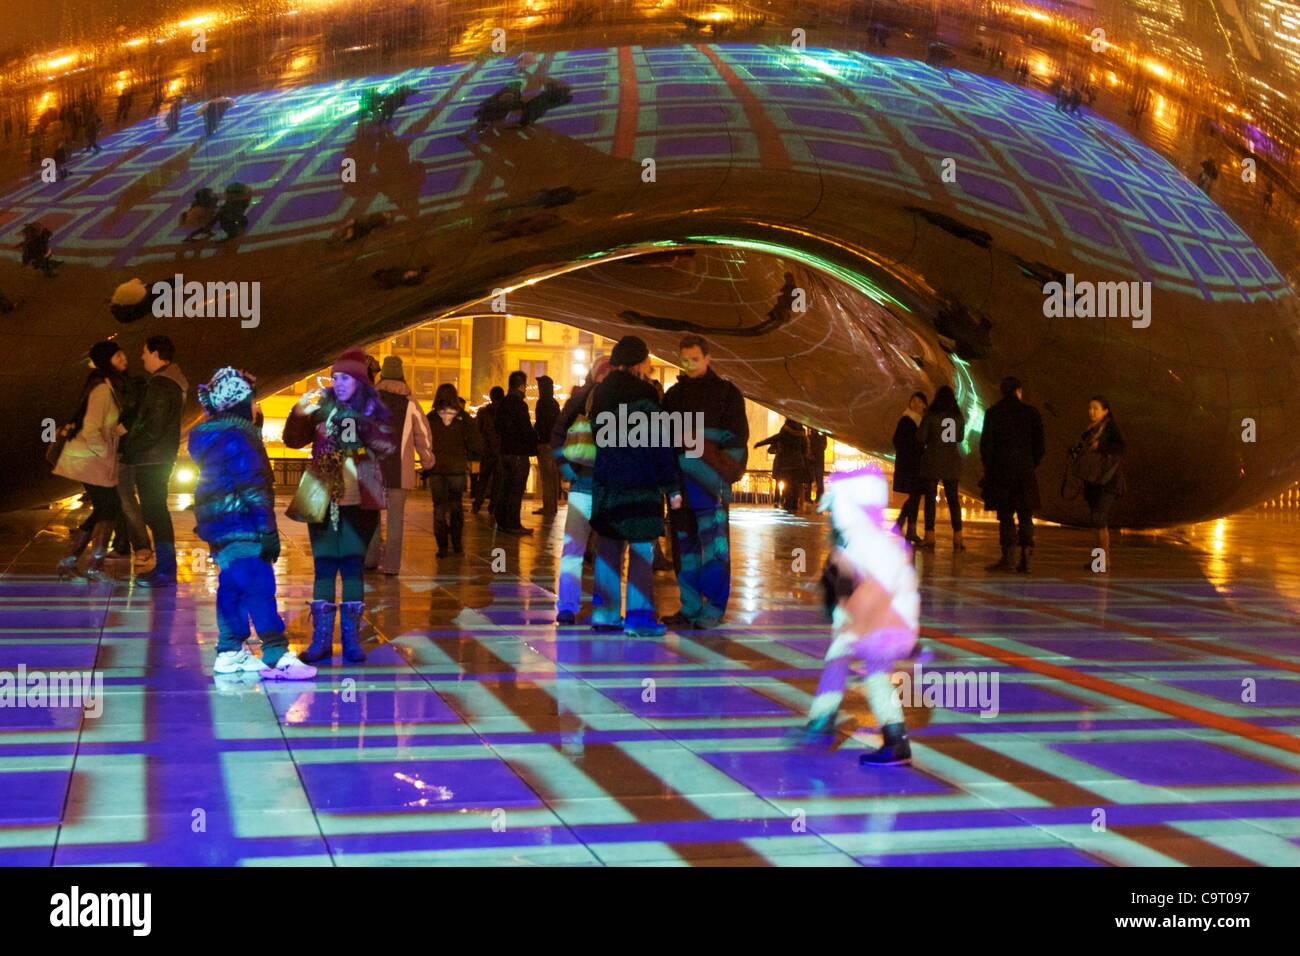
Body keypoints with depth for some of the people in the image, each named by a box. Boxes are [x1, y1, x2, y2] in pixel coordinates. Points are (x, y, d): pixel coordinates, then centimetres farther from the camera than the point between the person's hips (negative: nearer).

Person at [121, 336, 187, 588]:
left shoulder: (160, 385, -17)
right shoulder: (173, 382, 15)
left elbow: (154, 427, -22)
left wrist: (129, 448, -13)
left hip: (151, 460, -10)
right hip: (160, 458, 10)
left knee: (154, 513, -7)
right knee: (156, 513, 14)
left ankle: (165, 571, -6)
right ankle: (165, 568, 19)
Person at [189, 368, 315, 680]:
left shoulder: (207, 435, 14)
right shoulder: (237, 436, -16)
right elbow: (253, 485, -20)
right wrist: (267, 530, -20)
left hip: (216, 522, 10)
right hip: (241, 525, -10)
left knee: (232, 586, 15)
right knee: (259, 588, -10)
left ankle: (230, 653, 20)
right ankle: (276, 657, -12)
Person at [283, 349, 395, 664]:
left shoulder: (371, 410, 2)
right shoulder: (322, 406, 7)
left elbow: (388, 445, -12)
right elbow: (293, 441, 3)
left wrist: (363, 428, -25)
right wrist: (299, 414, -14)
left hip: (357, 498, -2)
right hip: (322, 497, 2)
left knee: (352, 565, -1)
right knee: (324, 566, 2)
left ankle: (351, 638, 5)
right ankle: (321, 638, 6)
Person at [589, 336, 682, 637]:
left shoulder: (602, 394, 11)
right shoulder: (642, 395, -11)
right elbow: (658, 445, -13)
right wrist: (672, 487, -10)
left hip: (606, 479, 7)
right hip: (639, 483, -7)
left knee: (609, 544, 11)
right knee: (640, 547, -3)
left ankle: (605, 612, 13)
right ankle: (638, 616, -5)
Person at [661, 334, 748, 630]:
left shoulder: (726, 392, 3)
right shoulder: (673, 394, 17)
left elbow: (738, 437, 0)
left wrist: (727, 471, -11)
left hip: (710, 481, -5)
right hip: (680, 480, 5)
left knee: (713, 545, -7)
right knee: (685, 546, 6)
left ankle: (712, 609, -6)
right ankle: (689, 608, 11)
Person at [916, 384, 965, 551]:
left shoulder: (930, 415, -8)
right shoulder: (959, 416, 3)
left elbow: (921, 437, -9)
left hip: (932, 461, -3)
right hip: (952, 462, 3)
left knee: (930, 498, 2)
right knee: (953, 499, 8)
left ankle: (930, 537, -3)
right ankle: (957, 537, 3)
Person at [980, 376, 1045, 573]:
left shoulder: (992, 413, -2)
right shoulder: (1031, 413, 1)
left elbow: (986, 444, -2)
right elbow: (1039, 444, 2)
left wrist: (989, 467, 9)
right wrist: (1032, 465, 14)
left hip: (1000, 471, -1)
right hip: (1025, 471, 1)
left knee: (1005, 515, 2)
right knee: (1025, 516, 5)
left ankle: (1007, 557, -2)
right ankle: (1025, 558, -2)